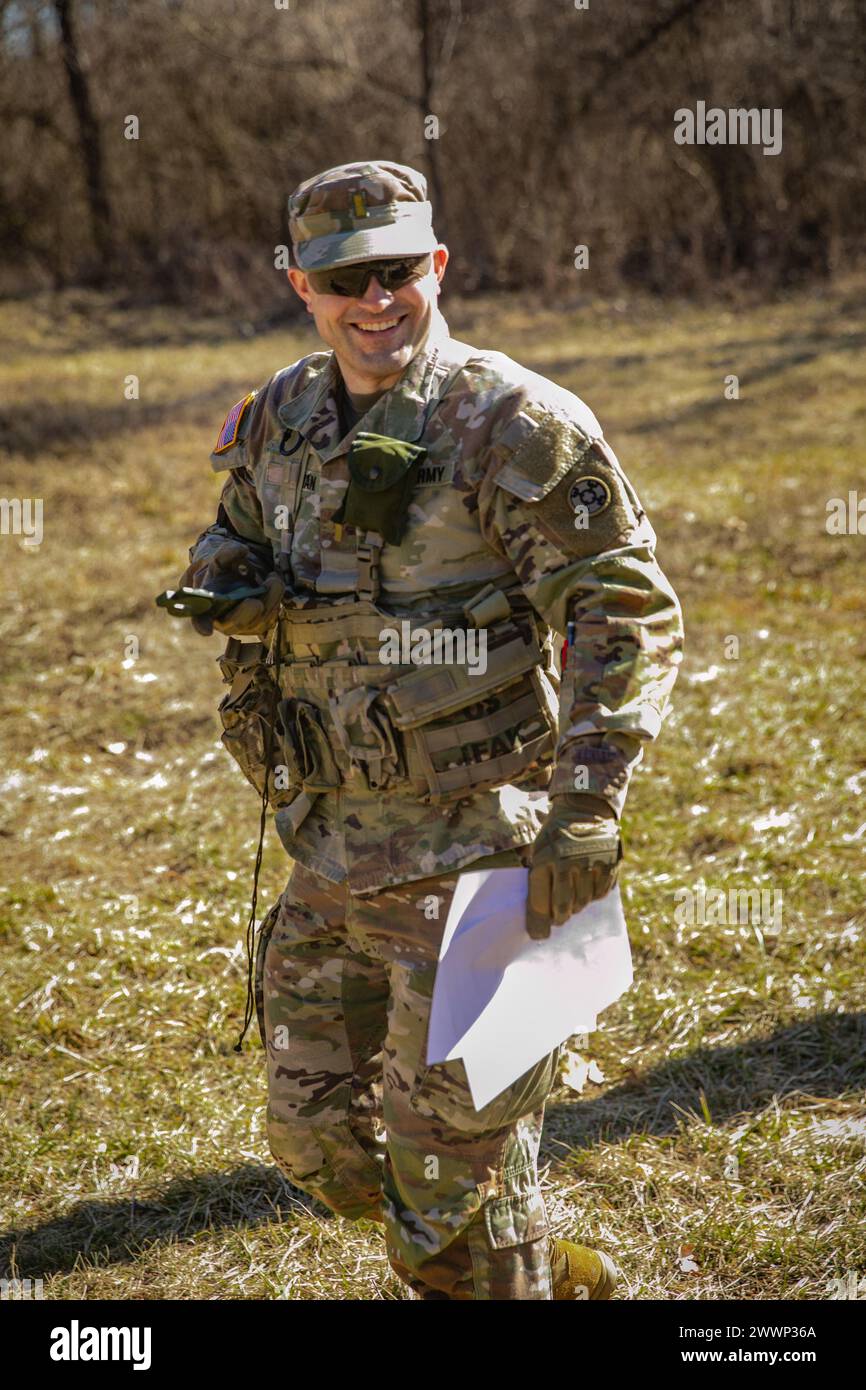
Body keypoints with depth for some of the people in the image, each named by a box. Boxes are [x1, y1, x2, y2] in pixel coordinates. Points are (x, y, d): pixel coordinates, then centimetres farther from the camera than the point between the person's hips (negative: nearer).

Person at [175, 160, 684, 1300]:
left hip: (474, 851, -7)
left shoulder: (514, 425, -12)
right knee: (318, 1140, 15)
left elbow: (627, 611, -15)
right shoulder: (279, 421, 8)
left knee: (452, 1157, 0)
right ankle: (556, 1277, 34)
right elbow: (229, 537, 27)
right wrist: (229, 585, 5)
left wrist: (587, 802, -23)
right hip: (329, 852, 7)